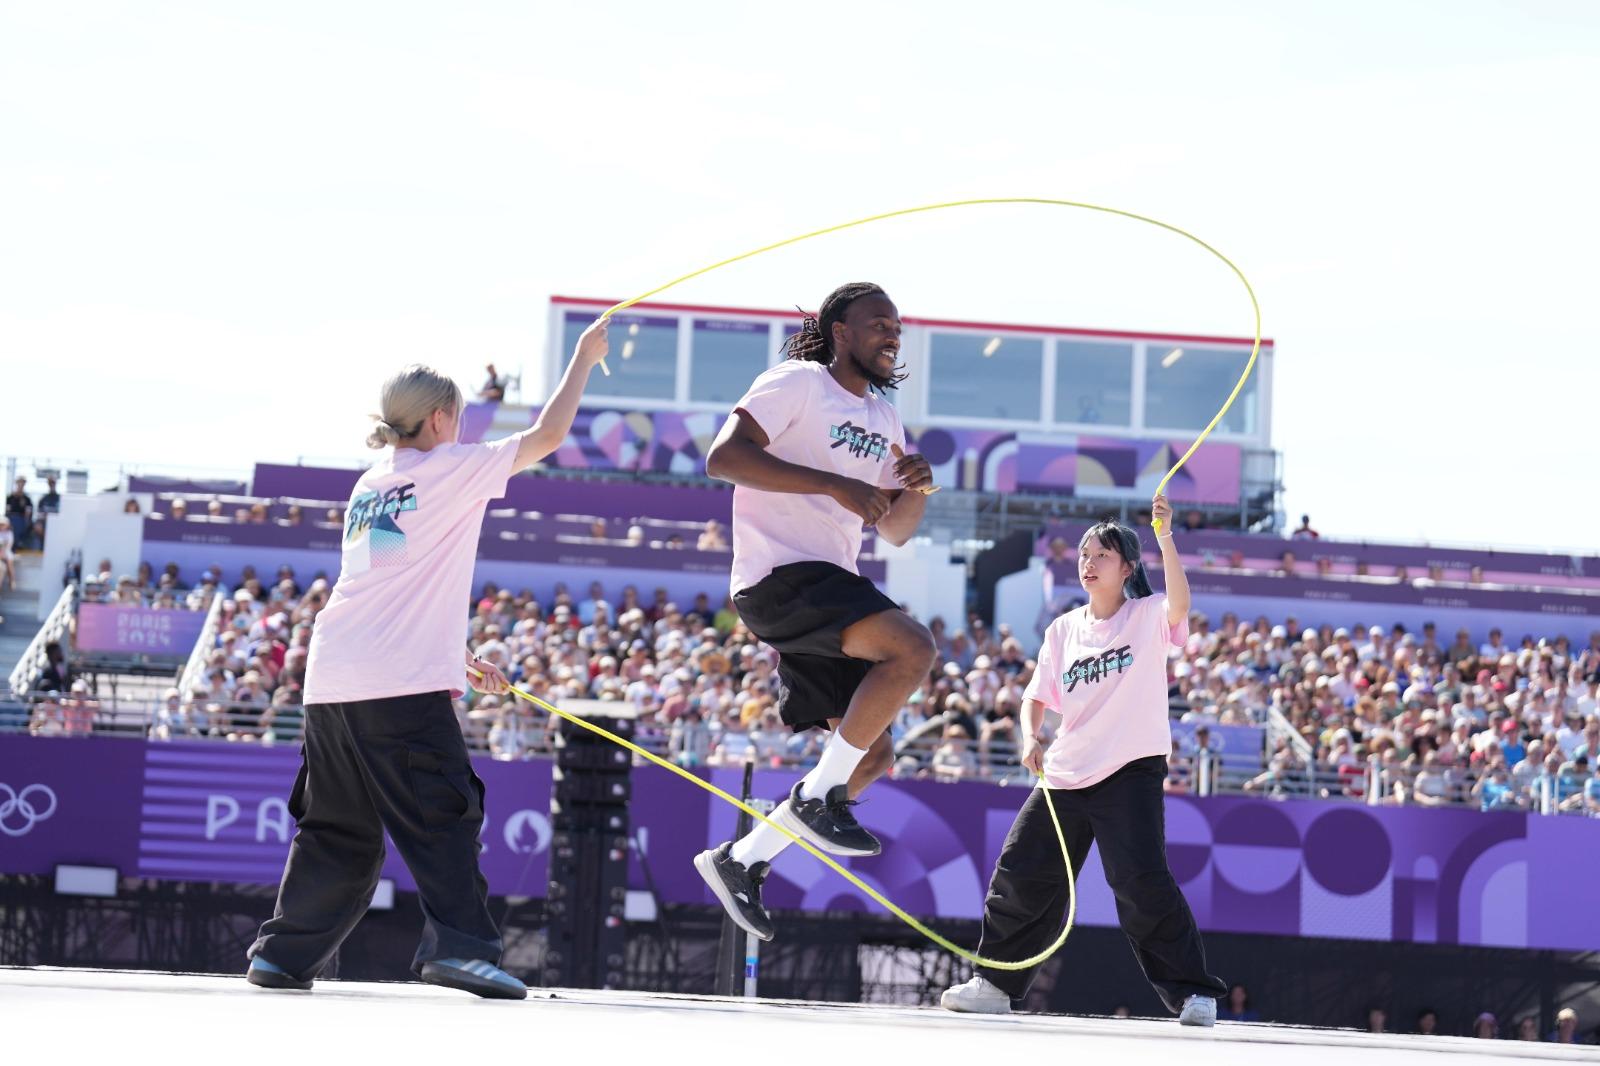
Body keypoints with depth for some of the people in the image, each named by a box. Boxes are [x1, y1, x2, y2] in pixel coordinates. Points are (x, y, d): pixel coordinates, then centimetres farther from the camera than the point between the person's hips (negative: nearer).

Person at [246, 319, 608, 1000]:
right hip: (403, 685, -7)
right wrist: (584, 357, 16)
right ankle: (459, 944, -20)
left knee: (338, 830, 15)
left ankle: (283, 954, 16)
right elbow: (547, 436, 4)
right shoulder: (450, 470, 1)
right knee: (442, 816, -8)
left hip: (331, 684, 7)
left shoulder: (368, 485, 22)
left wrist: (459, 662, 30)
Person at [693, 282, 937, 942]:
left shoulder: (885, 419, 22)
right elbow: (724, 456, -17)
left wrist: (916, 491, 2)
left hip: (828, 591, 9)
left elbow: (894, 533, 25)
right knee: (912, 647, -28)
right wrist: (835, 483, -23)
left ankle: (741, 861, 15)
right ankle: (818, 797, -20)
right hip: (779, 573, -9)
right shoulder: (798, 383, -3)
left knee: (873, 757, 6)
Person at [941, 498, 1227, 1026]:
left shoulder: (1147, 617, -2)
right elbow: (1037, 694, 18)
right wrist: (1031, 736, -3)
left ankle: (1194, 994, -11)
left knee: (1142, 883, -19)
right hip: (1065, 774, 6)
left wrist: (1165, 538, -36)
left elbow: (1179, 604, -24)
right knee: (1020, 874, 5)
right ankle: (994, 983, 19)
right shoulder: (1064, 629, 12)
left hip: (1131, 773, -6)